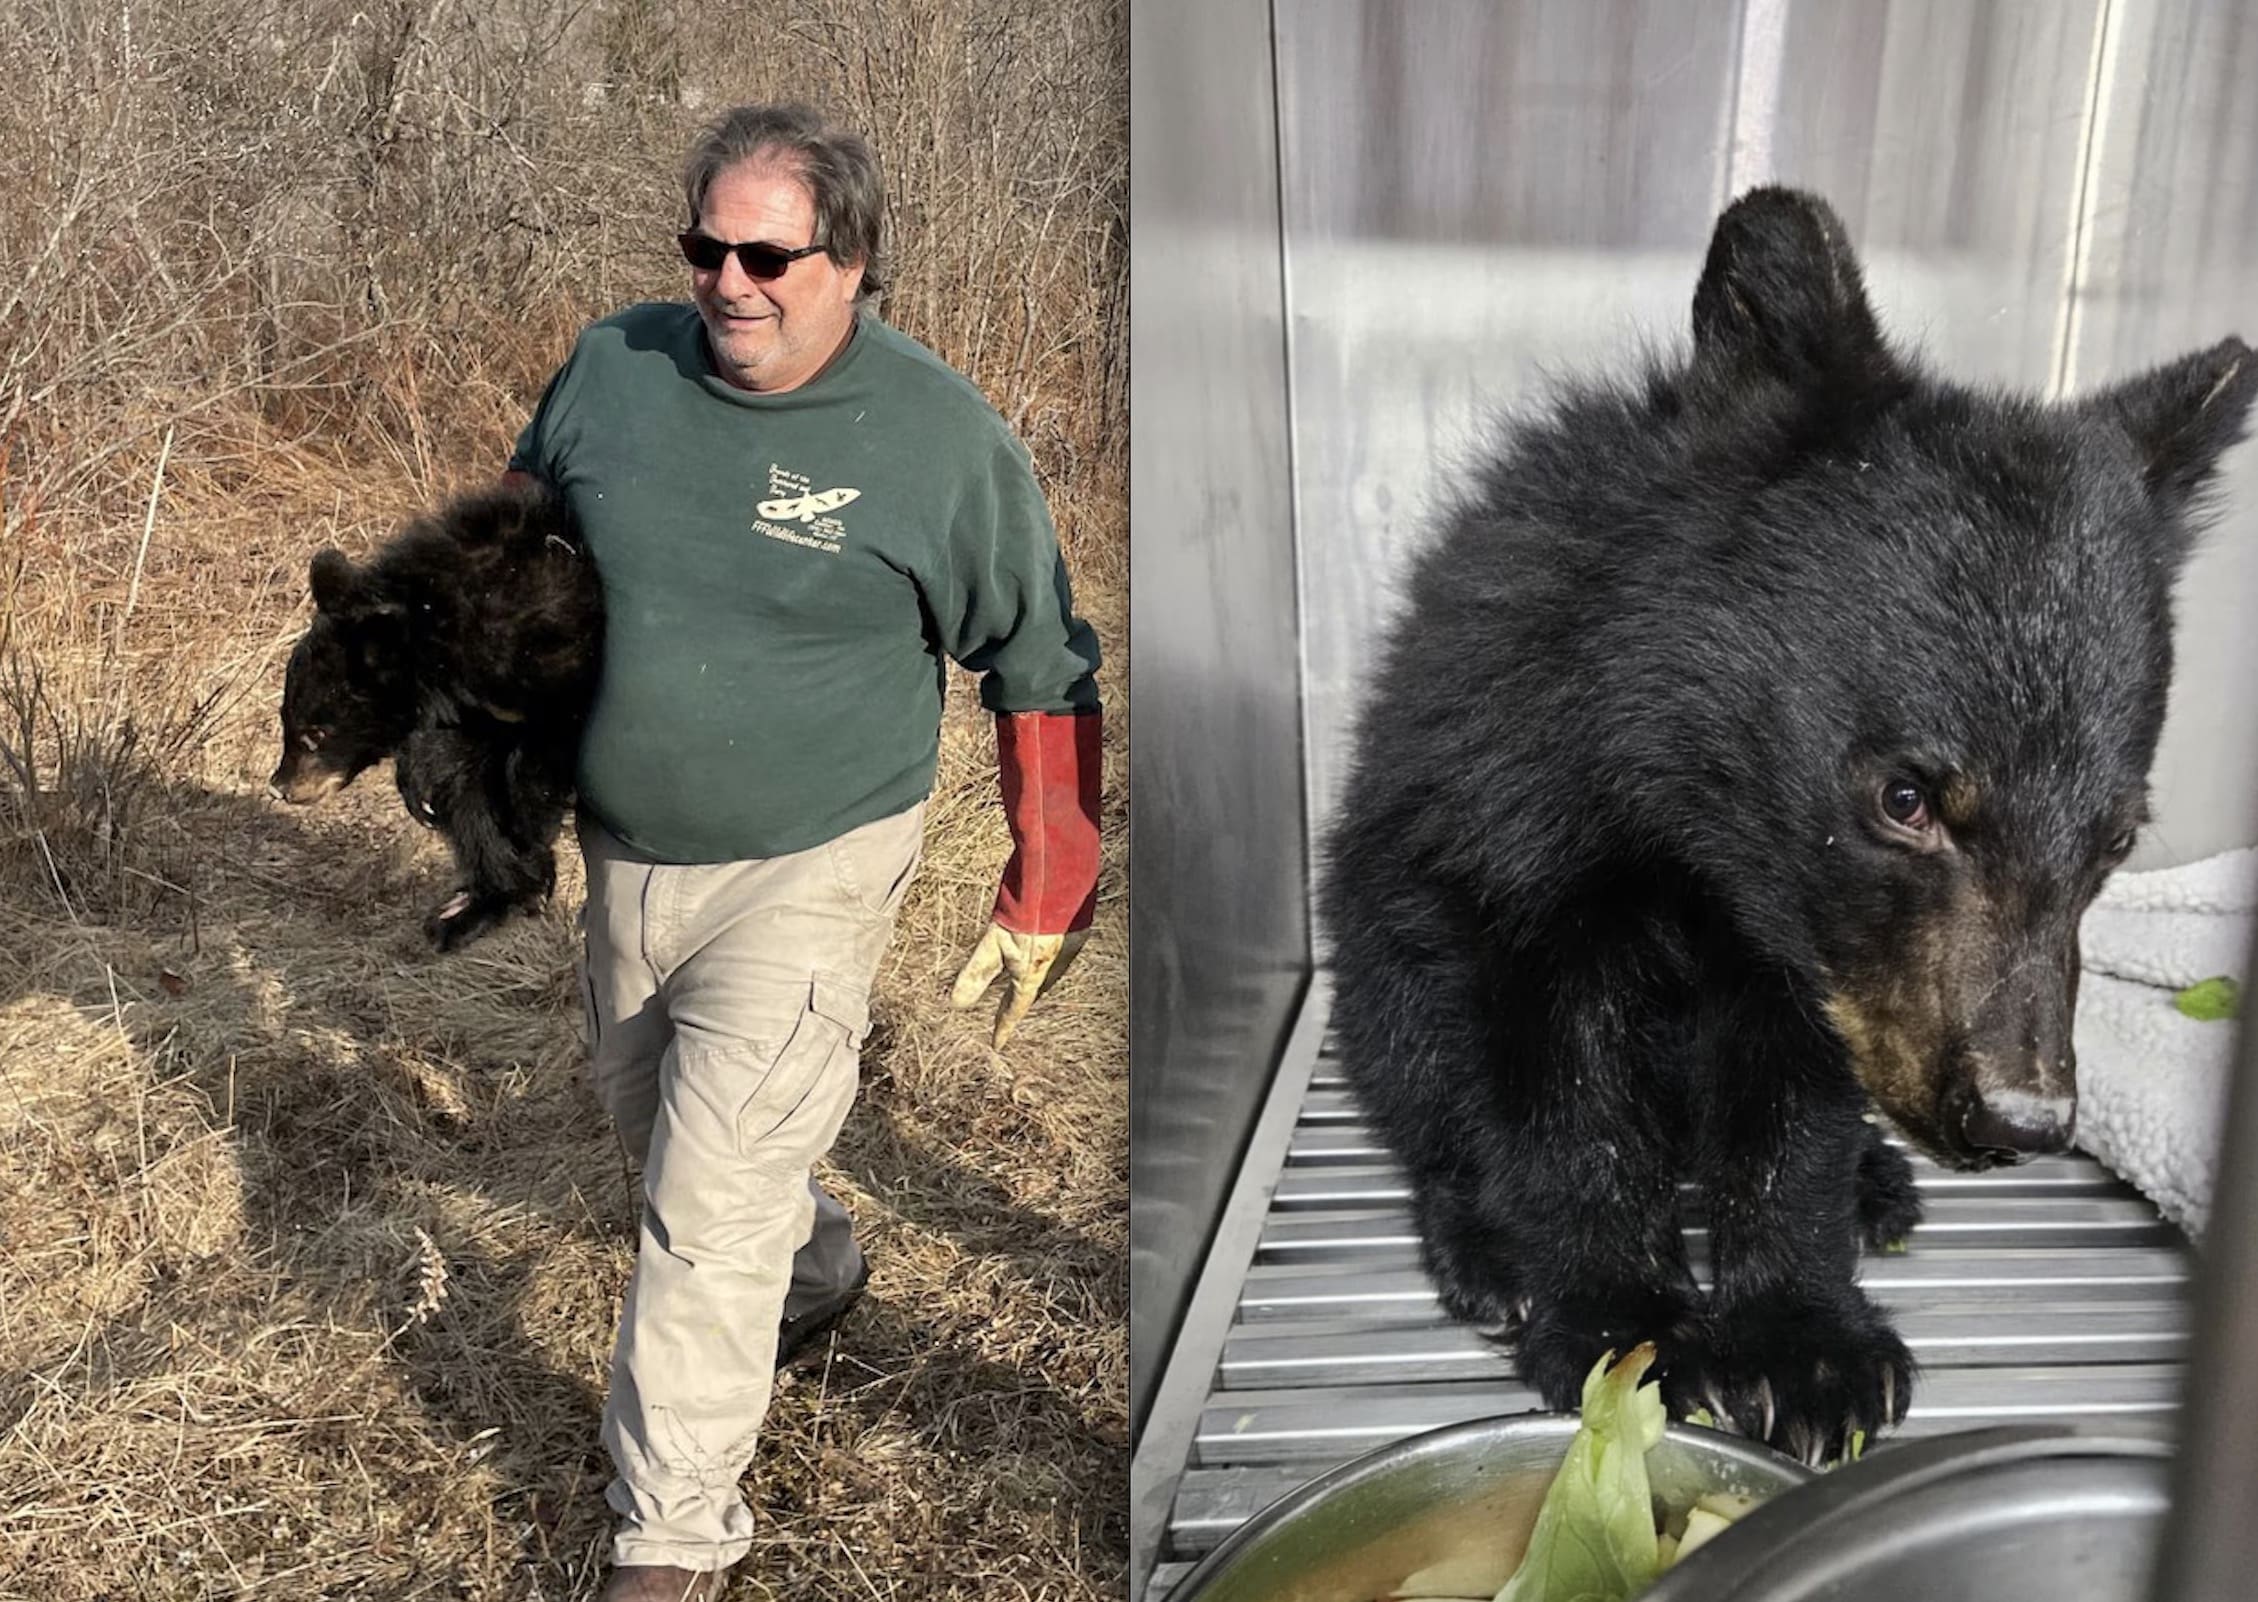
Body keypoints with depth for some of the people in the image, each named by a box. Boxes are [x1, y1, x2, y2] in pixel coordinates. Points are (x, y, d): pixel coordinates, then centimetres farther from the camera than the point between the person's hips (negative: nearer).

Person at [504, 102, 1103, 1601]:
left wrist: (1049, 888, -4)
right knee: (654, 1119, 25)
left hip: (805, 874, -6)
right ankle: (815, 1261, 55)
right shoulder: (612, 370, -4)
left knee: (711, 1204, -6)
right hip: (623, 857, 6)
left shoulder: (945, 437, -14)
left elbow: (1041, 669, -5)